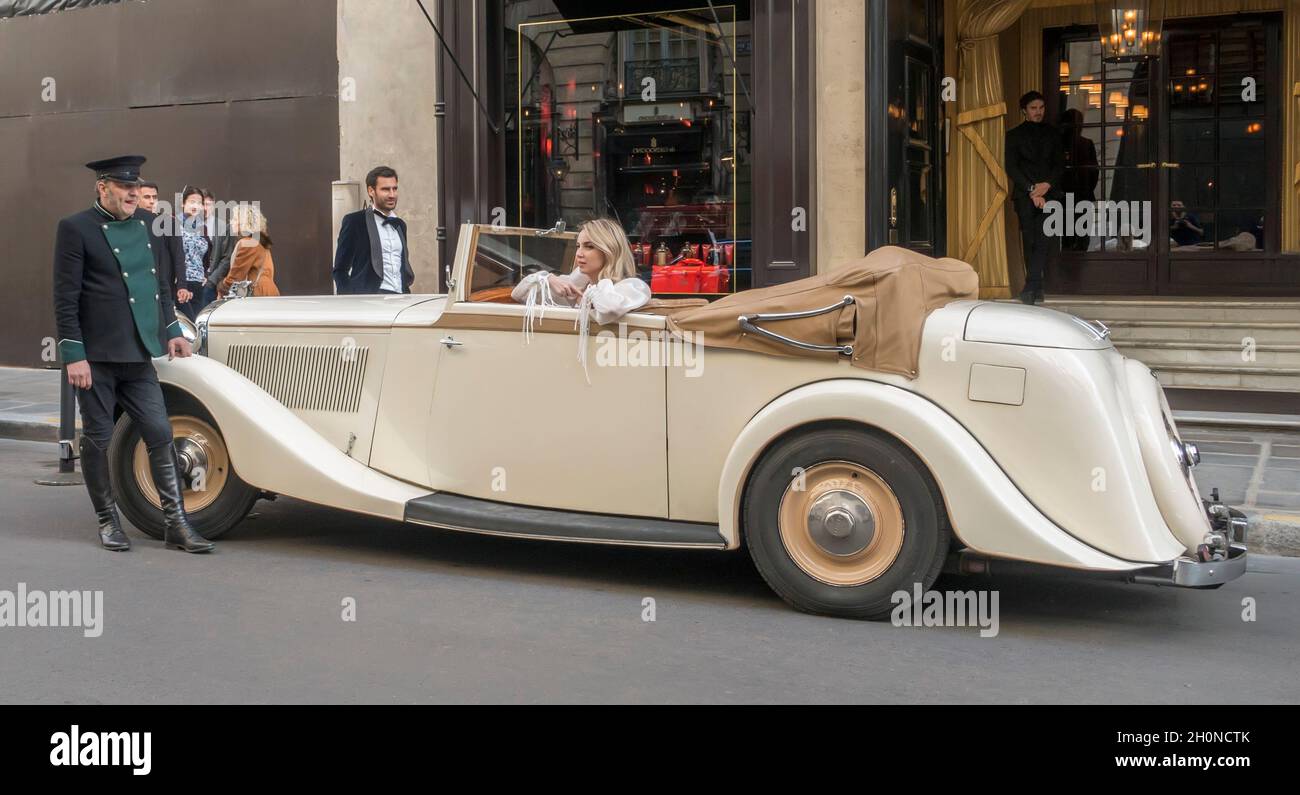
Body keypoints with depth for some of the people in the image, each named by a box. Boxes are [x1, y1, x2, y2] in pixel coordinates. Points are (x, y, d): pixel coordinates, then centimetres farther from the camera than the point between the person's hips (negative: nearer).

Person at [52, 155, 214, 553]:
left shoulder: (149, 224, 10)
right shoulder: (76, 229, -7)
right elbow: (66, 298, -10)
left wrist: (171, 332, 13)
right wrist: (74, 355, -14)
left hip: (138, 355, 5)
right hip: (95, 356, -5)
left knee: (160, 434, 3)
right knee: (98, 439, 6)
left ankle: (176, 525, 8)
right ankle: (108, 522, 20)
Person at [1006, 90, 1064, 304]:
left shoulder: (1052, 134, 16)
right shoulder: (1014, 135, 8)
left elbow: (1060, 164, 12)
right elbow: (1011, 167, -1)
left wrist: (1047, 184, -7)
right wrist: (1032, 190, -10)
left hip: (1049, 193, 1)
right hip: (1025, 196, -1)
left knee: (1043, 239, -13)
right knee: (1030, 241, -2)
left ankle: (1031, 286, -18)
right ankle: (1036, 288, 3)